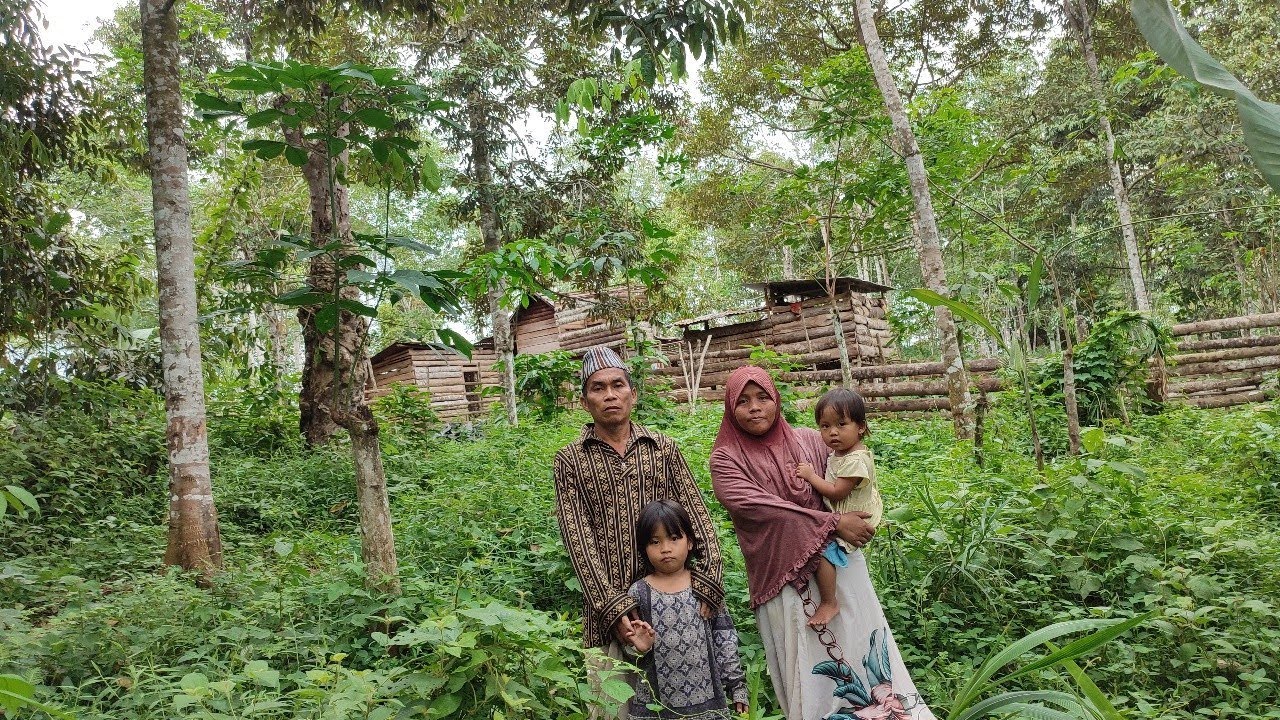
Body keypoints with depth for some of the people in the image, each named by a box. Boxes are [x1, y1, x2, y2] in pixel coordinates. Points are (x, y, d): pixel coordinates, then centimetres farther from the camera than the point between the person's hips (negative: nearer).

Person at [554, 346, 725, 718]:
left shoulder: (663, 449, 7)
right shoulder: (569, 460, 2)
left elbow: (697, 517, 2)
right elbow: (578, 538, -5)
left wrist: (706, 582, -12)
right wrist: (611, 605, -15)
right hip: (608, 605, -1)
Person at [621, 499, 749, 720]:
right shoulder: (638, 592, -4)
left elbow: (725, 640, 4)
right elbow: (630, 644, 2)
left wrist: (737, 685, 4)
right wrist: (639, 648, -19)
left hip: (707, 698, 1)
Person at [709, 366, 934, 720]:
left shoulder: (810, 440, 5)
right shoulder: (726, 459, -4)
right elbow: (763, 509, -16)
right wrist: (833, 523, -18)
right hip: (783, 578, -2)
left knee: (861, 649, 6)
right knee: (806, 672, 6)